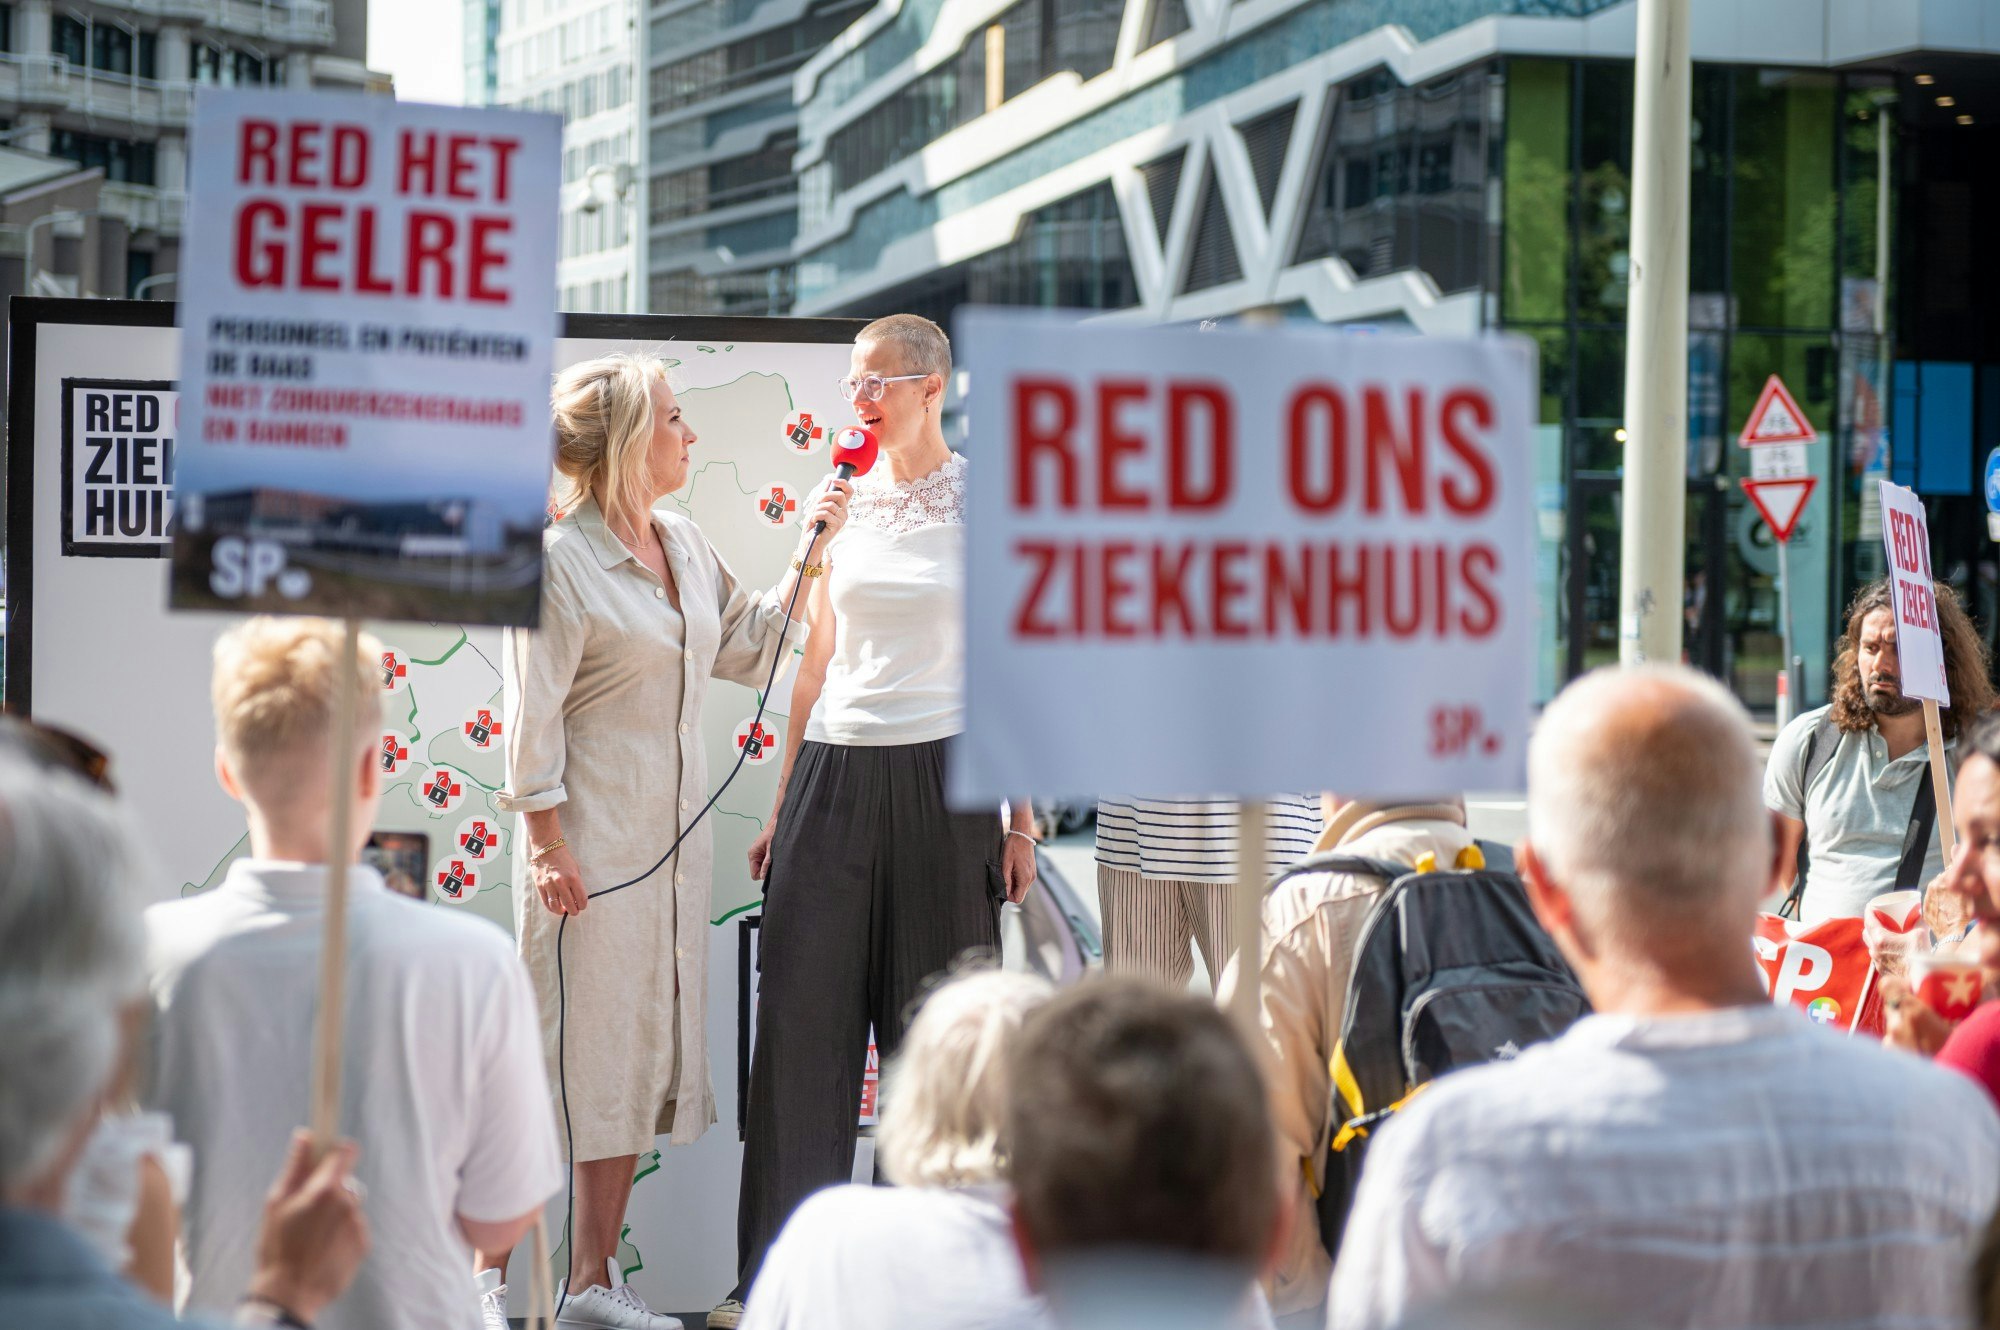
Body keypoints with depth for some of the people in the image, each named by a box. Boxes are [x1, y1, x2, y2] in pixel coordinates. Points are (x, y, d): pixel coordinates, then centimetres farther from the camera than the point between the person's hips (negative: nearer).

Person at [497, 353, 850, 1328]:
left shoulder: (685, 546, 11)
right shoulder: (560, 561, -12)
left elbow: (746, 651, 20)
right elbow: (532, 715, -13)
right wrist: (546, 844, -16)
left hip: (672, 838, 8)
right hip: (590, 843, -8)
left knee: (642, 1050, 10)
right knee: (557, 1055, -5)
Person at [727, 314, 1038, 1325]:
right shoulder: (845, 502, 11)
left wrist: (1021, 820, -4)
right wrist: (783, 809, 13)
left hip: (941, 777, -3)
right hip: (835, 775, 3)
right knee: (803, 1023, 0)